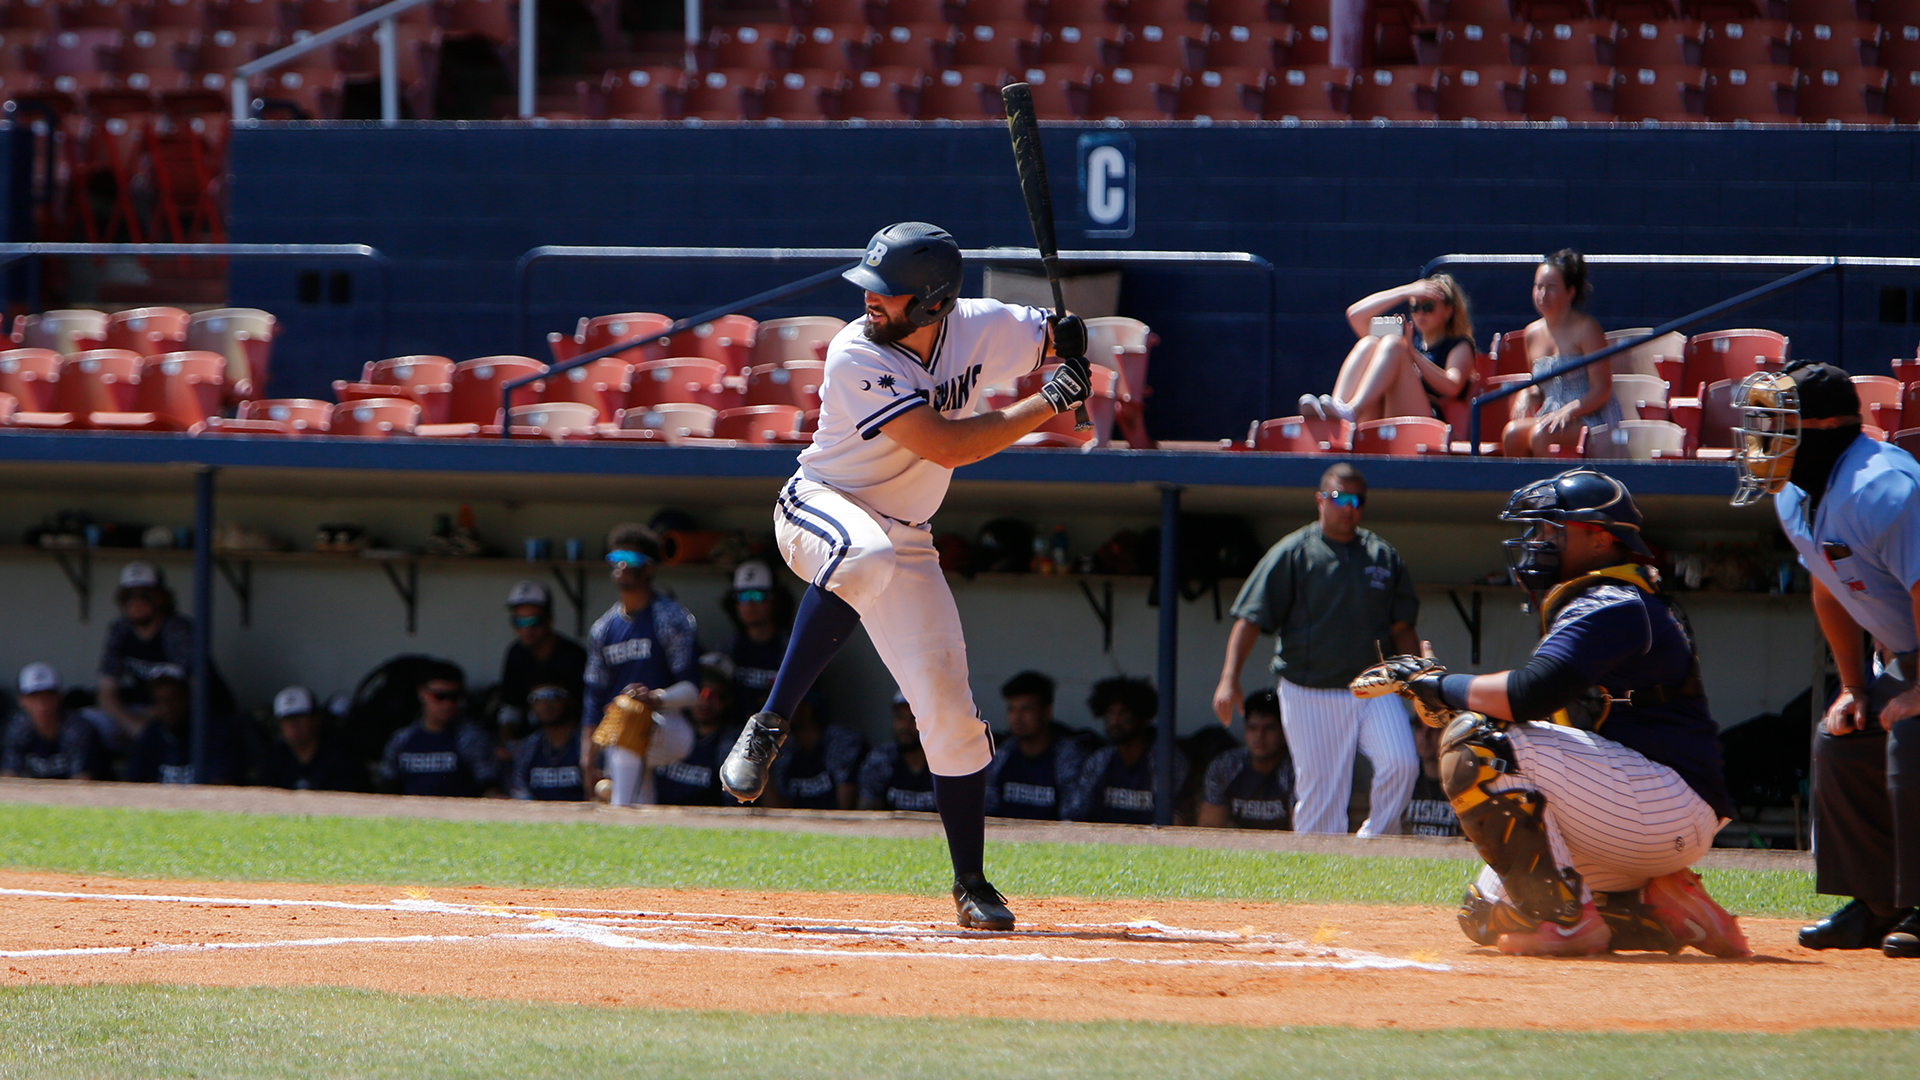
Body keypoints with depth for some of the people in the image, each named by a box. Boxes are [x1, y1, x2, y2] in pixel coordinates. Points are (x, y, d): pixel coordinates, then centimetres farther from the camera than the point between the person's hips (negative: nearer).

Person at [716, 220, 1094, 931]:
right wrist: (1049, 404, -26)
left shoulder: (981, 328, -7)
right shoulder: (857, 356, -23)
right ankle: (769, 726, -37)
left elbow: (1056, 336, 14)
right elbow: (945, 446, -29)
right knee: (865, 551, -42)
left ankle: (971, 884, 11)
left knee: (948, 709, -2)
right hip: (822, 510, -5)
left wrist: (1068, 338, -12)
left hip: (906, 542, 5)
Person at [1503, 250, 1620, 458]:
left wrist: (1567, 412, -23)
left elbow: (1602, 390, -10)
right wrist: (1527, 396, 0)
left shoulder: (1585, 329, -7)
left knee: (1541, 435, -33)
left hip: (1590, 417, -6)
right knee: (1512, 433, -24)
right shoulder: (1533, 333, 13)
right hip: (1551, 414, 6)